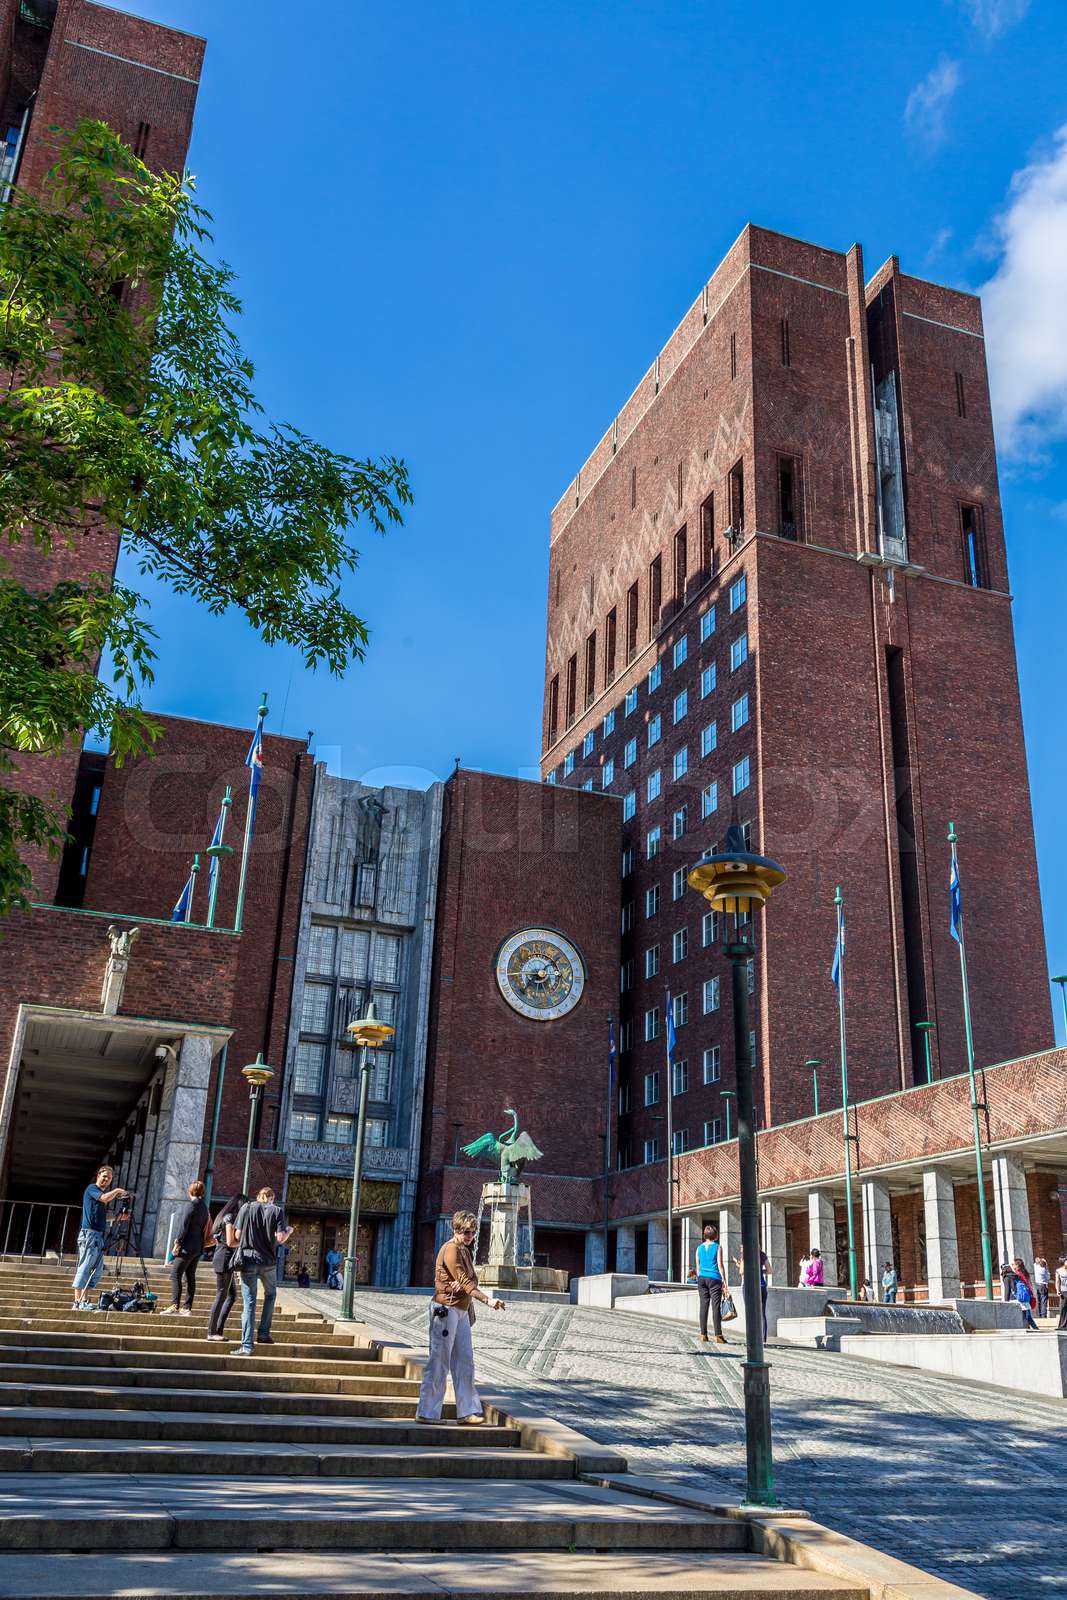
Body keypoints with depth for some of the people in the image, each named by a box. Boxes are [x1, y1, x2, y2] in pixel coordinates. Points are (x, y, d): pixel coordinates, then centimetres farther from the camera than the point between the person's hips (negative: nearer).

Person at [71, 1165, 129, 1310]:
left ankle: (84, 1302, 10)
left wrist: (119, 1218, 11)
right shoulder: (92, 1188, -2)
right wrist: (117, 1191, -8)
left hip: (100, 1236, 9)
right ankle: (77, 1303, -12)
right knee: (84, 1269, -11)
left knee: (96, 1272, 8)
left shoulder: (104, 1193, 21)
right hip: (89, 1234, -9)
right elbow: (104, 1198, -22)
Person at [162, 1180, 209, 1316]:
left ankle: (174, 1305, -17)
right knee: (190, 1277, 9)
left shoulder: (190, 1205, -9)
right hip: (198, 1248, 8)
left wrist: (177, 1242, -14)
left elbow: (183, 1225, -15)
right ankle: (187, 1308, 9)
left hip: (186, 1247, -8)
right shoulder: (204, 1208, 15)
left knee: (175, 1275, -8)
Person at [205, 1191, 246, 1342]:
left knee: (232, 1295, 11)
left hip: (222, 1259, 10)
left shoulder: (224, 1216, 18)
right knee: (221, 1296, -5)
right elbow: (230, 1242, -16)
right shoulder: (230, 1218, -11)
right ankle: (212, 1333, -1)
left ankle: (219, 1330, 10)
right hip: (225, 1258, -10)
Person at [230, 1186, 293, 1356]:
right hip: (268, 1261, 0)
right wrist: (288, 1231, 12)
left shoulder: (246, 1207, 3)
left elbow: (237, 1236, -1)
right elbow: (280, 1238, -8)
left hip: (248, 1260, 0)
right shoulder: (277, 1211, 0)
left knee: (248, 1302, 2)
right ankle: (263, 1334, 21)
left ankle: (246, 1345, -2)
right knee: (270, 1294, 24)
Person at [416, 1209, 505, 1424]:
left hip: (461, 1310, 9)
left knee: (465, 1362, 6)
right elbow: (464, 1280, -23)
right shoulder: (450, 1250, -13)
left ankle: (467, 1411, 9)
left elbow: (472, 1279, 6)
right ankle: (427, 1412, 2)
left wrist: (462, 1284, -18)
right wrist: (487, 1300, -32)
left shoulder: (465, 1251, 16)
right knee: (439, 1362, -5)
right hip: (445, 1309, -9)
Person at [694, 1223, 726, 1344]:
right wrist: (724, 1280, -2)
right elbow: (720, 1265, -6)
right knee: (716, 1306, -4)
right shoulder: (717, 1247, -3)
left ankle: (703, 1335, 5)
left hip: (702, 1278, 4)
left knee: (703, 1306, 6)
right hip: (714, 1279, -4)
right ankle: (718, 1335, -8)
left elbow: (698, 1266, 13)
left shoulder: (699, 1247, 10)